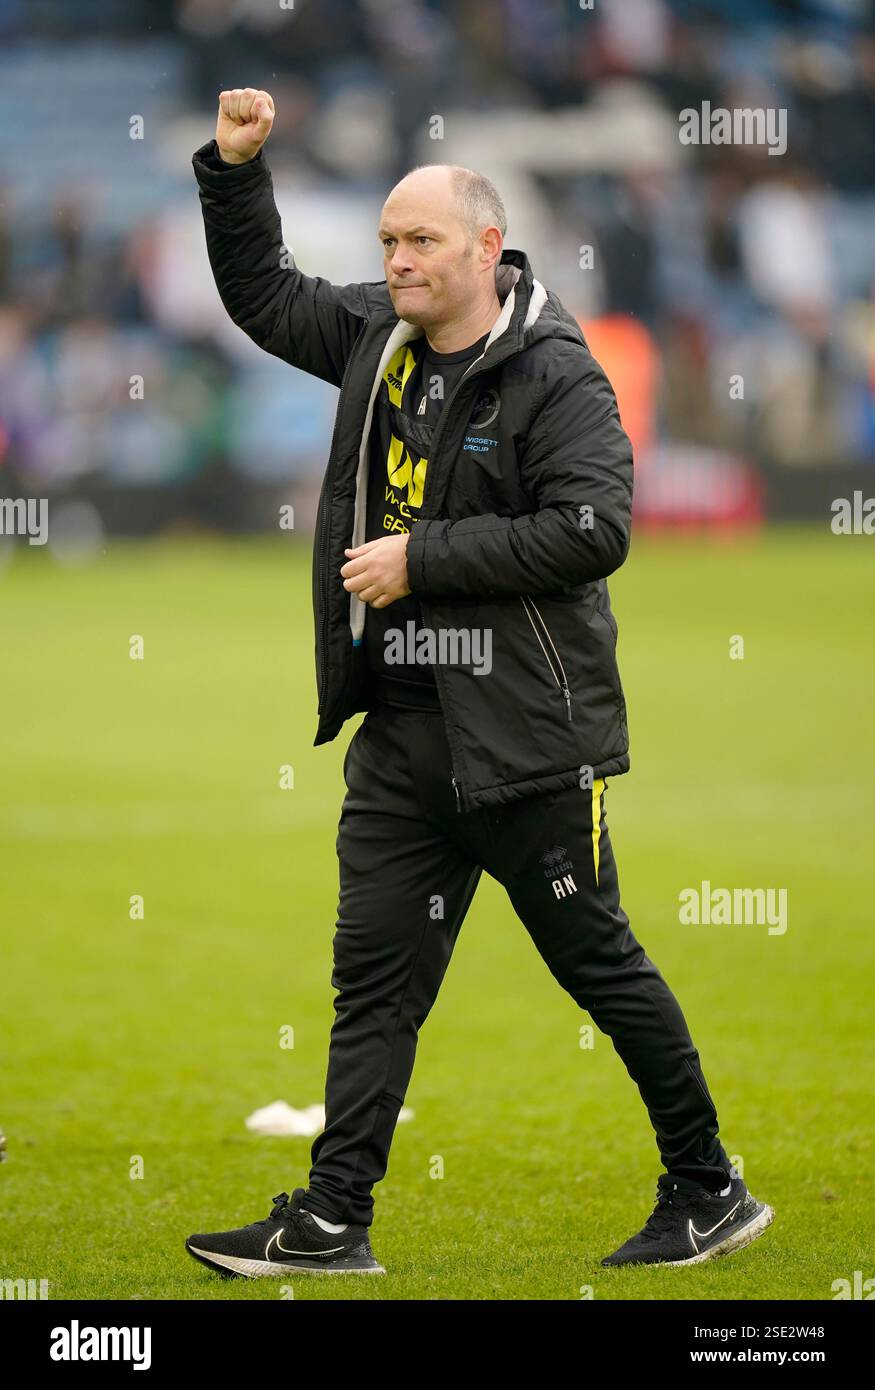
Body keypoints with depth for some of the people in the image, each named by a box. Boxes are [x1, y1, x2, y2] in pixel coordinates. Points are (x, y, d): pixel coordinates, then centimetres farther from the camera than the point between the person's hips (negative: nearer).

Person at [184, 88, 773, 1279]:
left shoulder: (554, 376, -12)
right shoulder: (377, 340, 9)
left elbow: (593, 531, -22)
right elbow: (261, 293, 23)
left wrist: (423, 557, -18)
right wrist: (234, 169, 8)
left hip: (525, 733, -7)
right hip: (401, 732, 7)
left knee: (600, 964, 3)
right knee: (375, 974, 4)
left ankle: (709, 1195, 16)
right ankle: (333, 1220, 5)